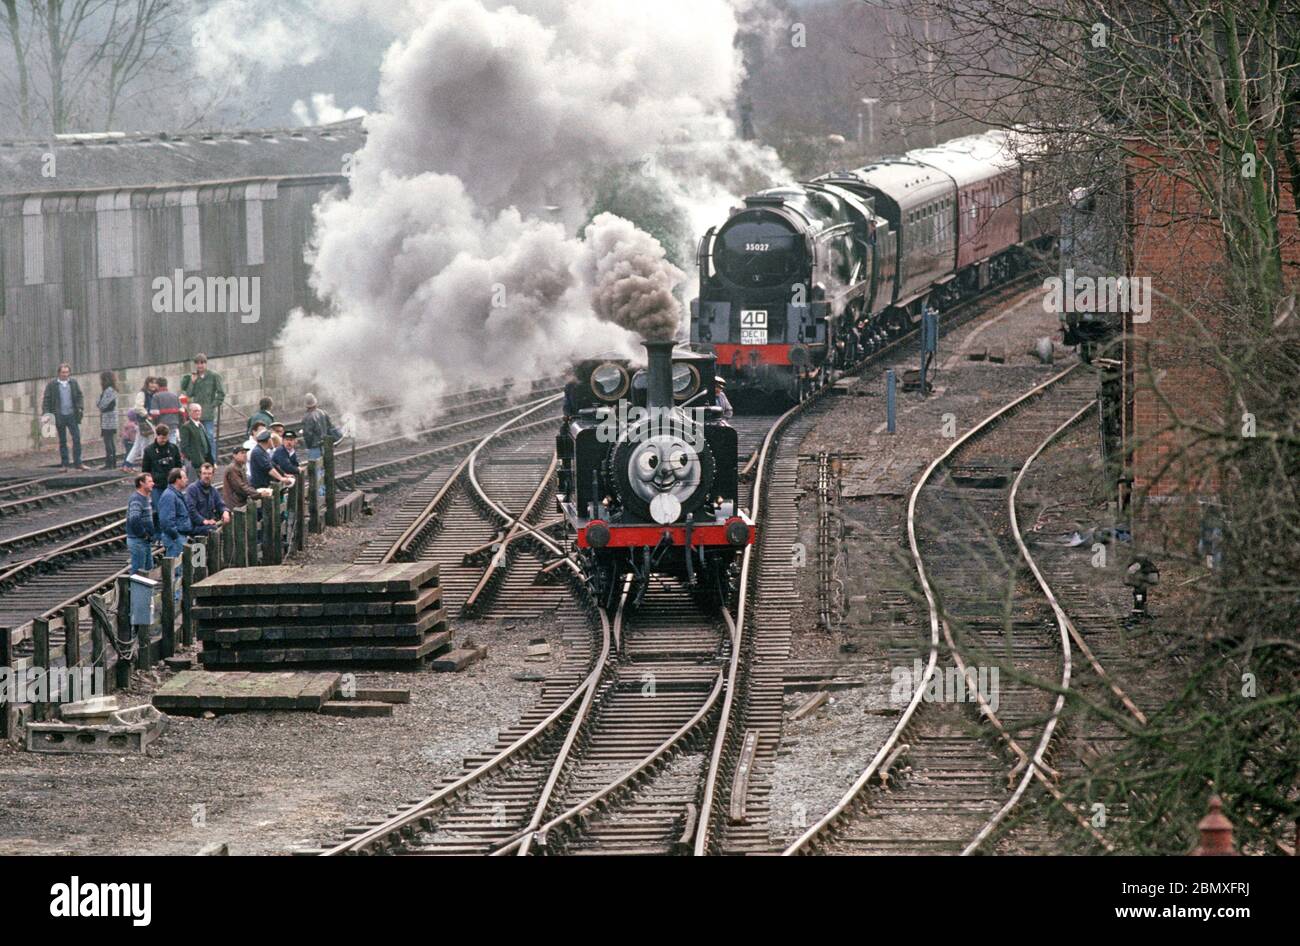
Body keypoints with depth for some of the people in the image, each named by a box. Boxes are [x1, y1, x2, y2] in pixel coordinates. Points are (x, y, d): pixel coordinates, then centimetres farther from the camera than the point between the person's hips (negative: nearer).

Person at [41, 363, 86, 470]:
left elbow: (79, 396, 10)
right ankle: (64, 464, 11)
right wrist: (46, 413, -10)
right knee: (62, 441, 6)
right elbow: (46, 400, 1)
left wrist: (80, 408, -6)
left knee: (77, 439, -4)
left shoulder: (74, 383, 7)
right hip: (60, 416, -1)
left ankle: (78, 463, 1)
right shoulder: (52, 385, 0)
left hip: (72, 415, 1)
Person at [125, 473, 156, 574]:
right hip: (137, 541, -10)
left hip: (146, 541, 10)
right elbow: (134, 519, -32)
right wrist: (143, 534, -21)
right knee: (138, 572, -6)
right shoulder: (136, 499, -18)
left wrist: (150, 535, 14)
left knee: (149, 569, 15)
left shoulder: (145, 498, 14)